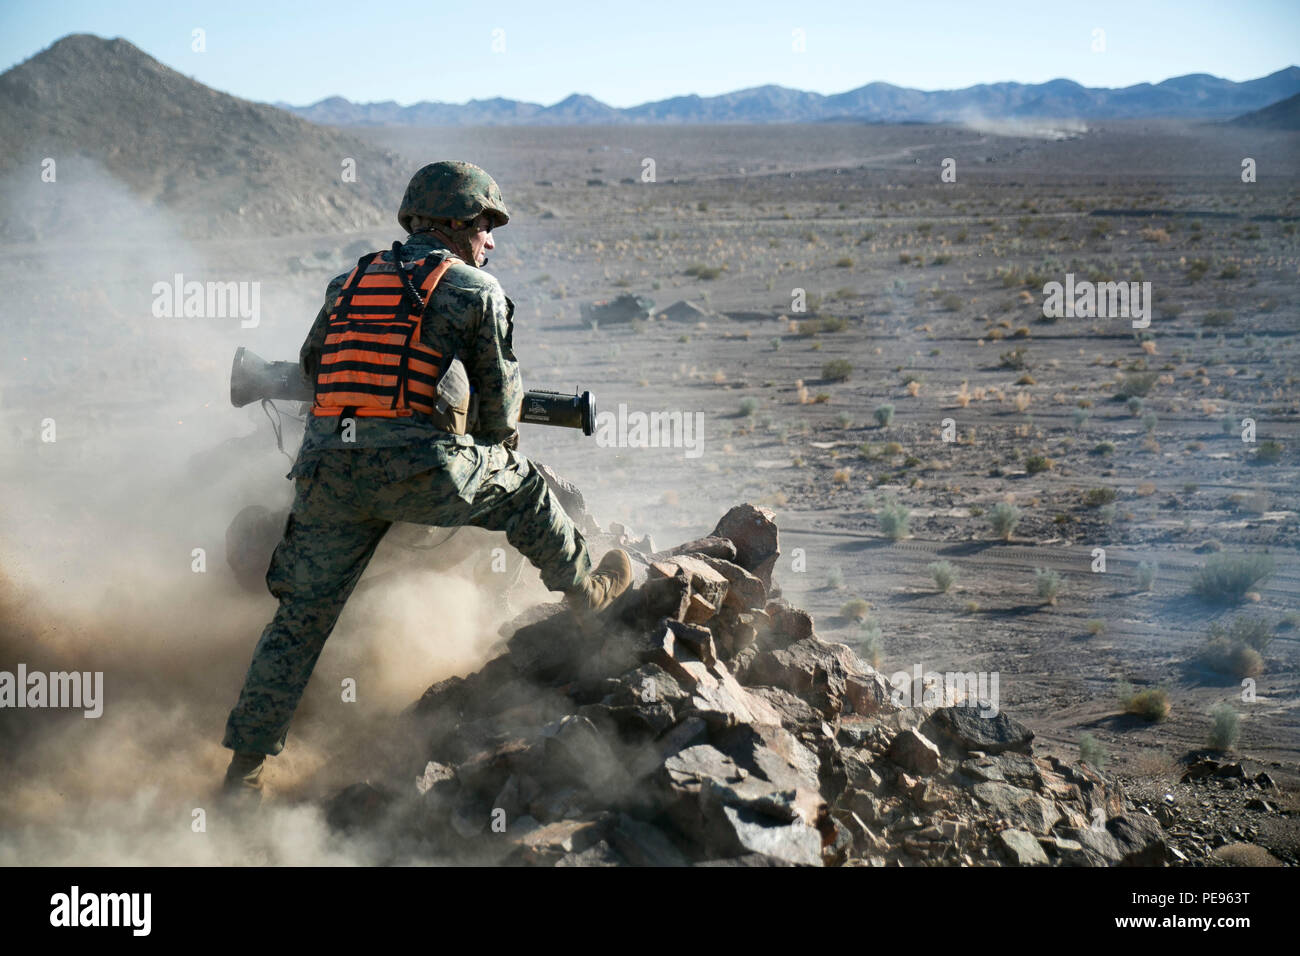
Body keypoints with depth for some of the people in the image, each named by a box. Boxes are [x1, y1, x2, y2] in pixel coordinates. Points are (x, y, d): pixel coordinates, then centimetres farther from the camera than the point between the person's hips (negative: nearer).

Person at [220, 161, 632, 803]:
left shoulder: (347, 284, 20)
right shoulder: (477, 292, 7)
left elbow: (309, 365, 32)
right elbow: (500, 401, 12)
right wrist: (498, 448, 32)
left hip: (326, 469, 5)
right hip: (421, 471, -4)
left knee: (301, 618, 9)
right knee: (523, 488, 23)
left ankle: (243, 770, 9)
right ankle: (585, 590, 43)